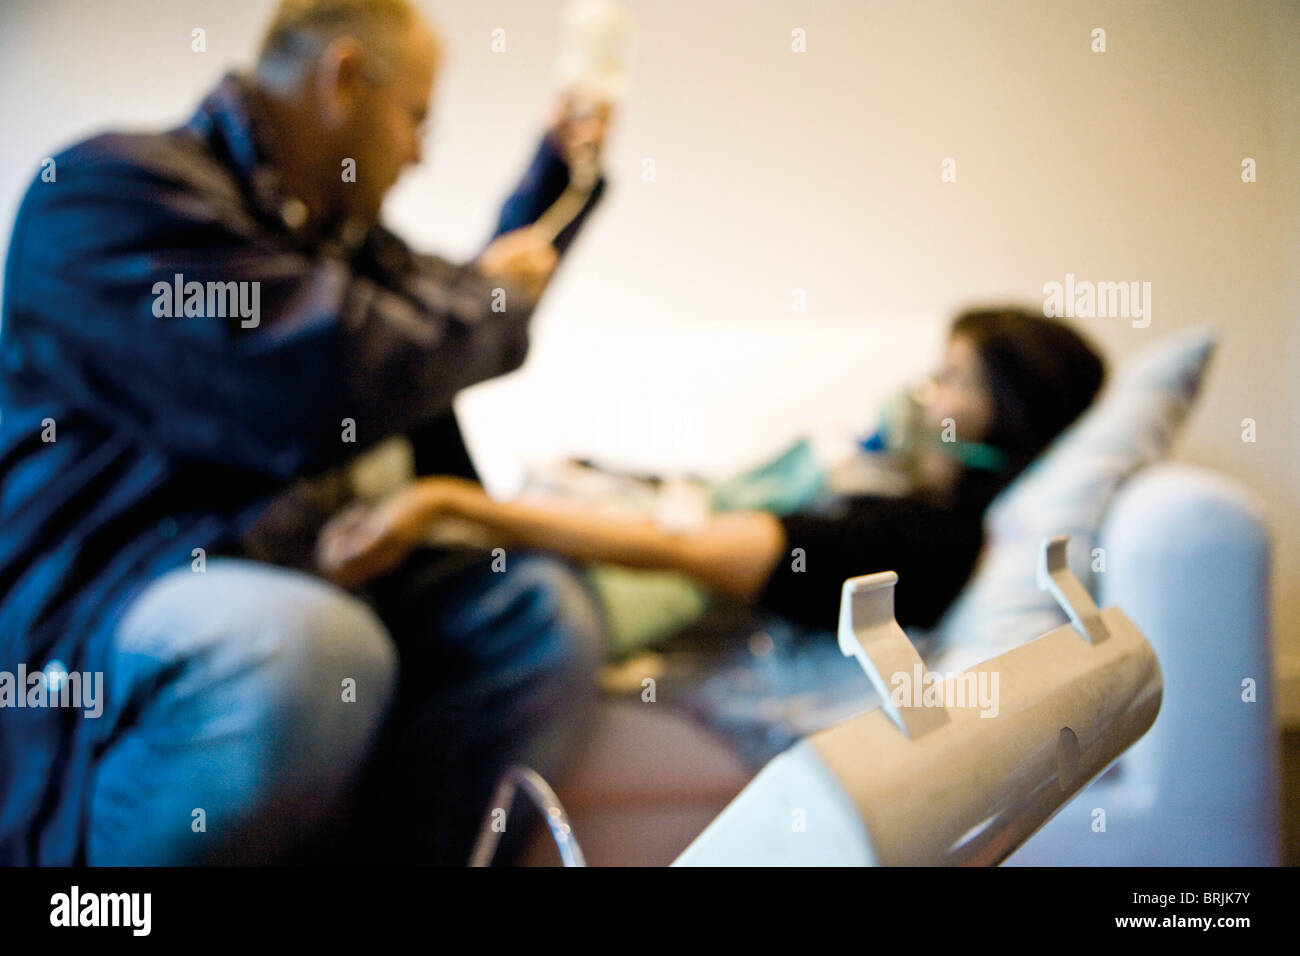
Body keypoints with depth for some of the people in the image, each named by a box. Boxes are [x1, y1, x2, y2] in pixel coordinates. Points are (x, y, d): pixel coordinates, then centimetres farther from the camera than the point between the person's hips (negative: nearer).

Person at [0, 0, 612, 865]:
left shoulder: (340, 231, 18)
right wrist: (494, 292, -7)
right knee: (303, 647, -38)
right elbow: (312, 388, -25)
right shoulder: (115, 187, -9)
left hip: (310, 588, 8)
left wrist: (561, 169, 33)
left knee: (545, 610, -8)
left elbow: (467, 327, 38)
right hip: (99, 610, -8)